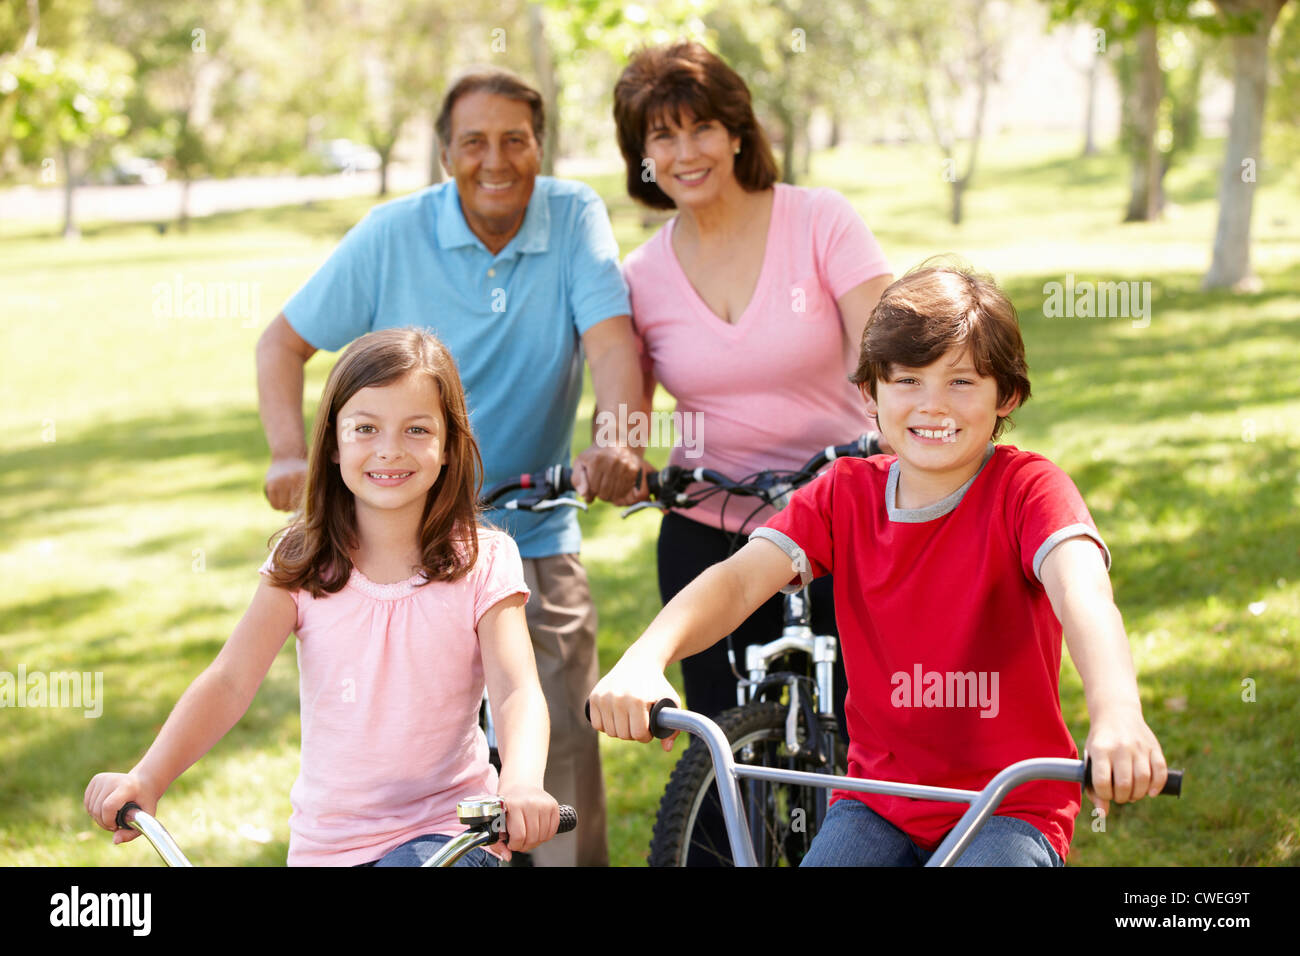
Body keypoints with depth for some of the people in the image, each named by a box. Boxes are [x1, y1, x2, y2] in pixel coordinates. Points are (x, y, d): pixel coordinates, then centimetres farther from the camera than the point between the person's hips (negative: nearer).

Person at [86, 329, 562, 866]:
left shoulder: (482, 562, -6)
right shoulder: (303, 564, -1)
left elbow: (518, 690, -18)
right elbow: (229, 682, -10)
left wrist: (521, 785, -40)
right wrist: (145, 781, -26)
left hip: (444, 832, -2)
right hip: (325, 842, 3)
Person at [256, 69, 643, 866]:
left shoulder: (575, 217, -4)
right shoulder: (392, 235, -4)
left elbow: (612, 338, -17)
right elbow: (284, 342, 1)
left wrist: (617, 440, -38)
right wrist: (290, 455, -17)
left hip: (536, 539, 0)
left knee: (565, 761, -1)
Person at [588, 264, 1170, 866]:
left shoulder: (1027, 489, -10)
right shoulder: (845, 494, 1)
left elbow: (1081, 587, -30)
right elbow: (739, 578, -13)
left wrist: (1117, 715, -52)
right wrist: (642, 660, -34)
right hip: (879, 801, 4)